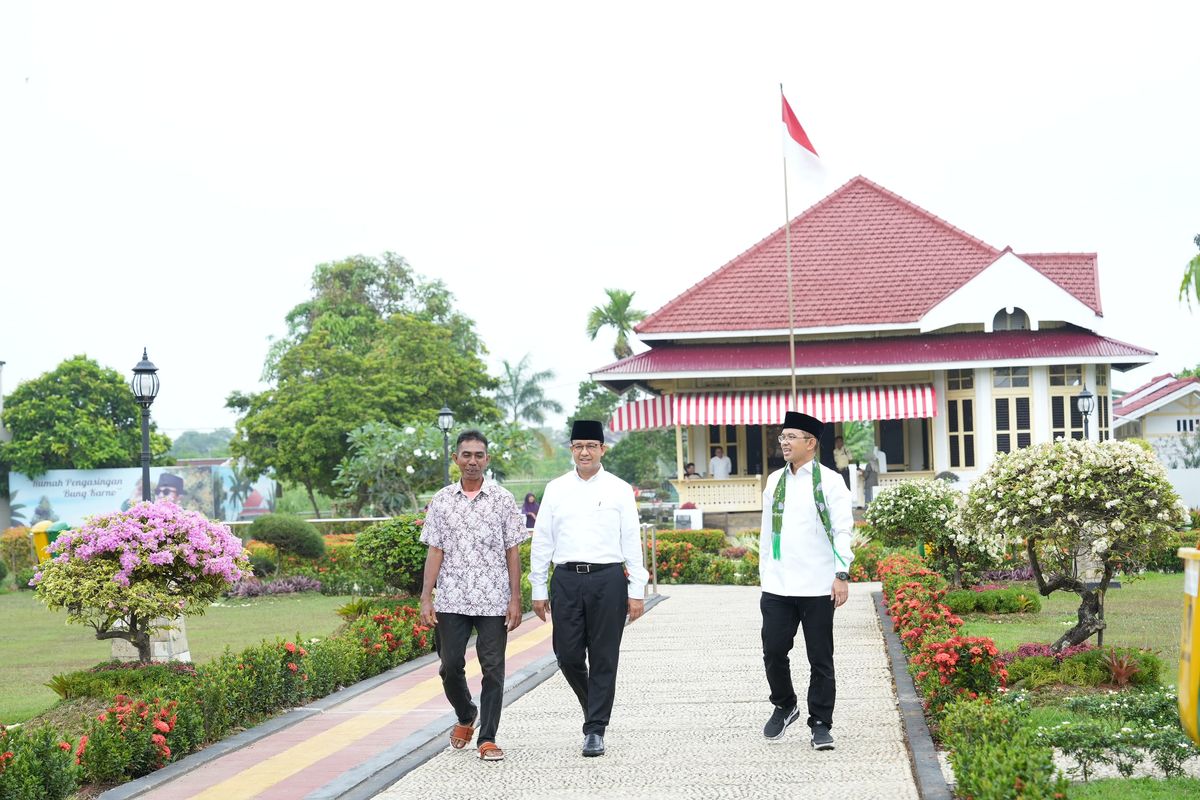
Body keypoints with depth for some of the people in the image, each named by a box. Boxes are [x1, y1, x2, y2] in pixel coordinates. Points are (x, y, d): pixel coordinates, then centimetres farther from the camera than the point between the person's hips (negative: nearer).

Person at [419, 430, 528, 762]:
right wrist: (426, 598, 0)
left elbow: (512, 551, 4)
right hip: (451, 600, 1)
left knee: (493, 669, -1)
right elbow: (435, 551, 7)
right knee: (450, 667, 4)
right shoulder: (442, 500, 7)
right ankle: (466, 716, 32)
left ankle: (488, 738, 8)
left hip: (493, 600, -1)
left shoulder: (503, 499, 4)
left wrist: (515, 600, -2)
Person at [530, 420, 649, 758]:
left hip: (608, 578, -2)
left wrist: (636, 591, -1)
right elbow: (541, 541, 10)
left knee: (603, 658, 1)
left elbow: (632, 541, 4)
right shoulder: (555, 489, 9)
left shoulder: (619, 490, 5)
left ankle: (595, 730, 9)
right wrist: (538, 589, 7)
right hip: (566, 578, 2)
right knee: (567, 654, 1)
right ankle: (594, 706, 28)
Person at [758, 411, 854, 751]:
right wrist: (764, 573, 14)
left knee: (820, 659, 3)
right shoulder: (775, 481, 12)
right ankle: (784, 707, 27)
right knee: (773, 652, 3)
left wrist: (842, 574, -14)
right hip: (777, 586, 4)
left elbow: (843, 529, -6)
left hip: (817, 587, -4)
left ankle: (820, 725, 12)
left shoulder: (829, 481, -3)